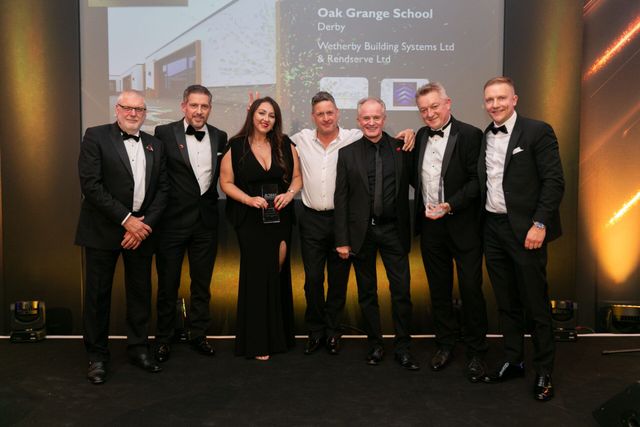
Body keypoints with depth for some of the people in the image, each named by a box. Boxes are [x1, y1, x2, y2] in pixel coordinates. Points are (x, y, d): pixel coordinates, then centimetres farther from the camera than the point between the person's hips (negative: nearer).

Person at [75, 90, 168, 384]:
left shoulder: (155, 145, 10)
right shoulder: (96, 137, -4)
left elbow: (162, 189, 7)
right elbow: (90, 185, -12)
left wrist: (144, 225, -6)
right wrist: (126, 219, -15)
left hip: (141, 228, 4)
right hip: (103, 230, -4)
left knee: (140, 293, 10)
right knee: (98, 294, 5)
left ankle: (139, 348, 26)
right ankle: (97, 356, 19)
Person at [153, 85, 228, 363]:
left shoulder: (219, 137, 6)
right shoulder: (165, 133, -5)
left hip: (206, 222, 3)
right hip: (173, 221, -3)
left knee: (202, 284, 14)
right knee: (168, 284, 10)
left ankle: (198, 335, 30)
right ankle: (164, 338, 27)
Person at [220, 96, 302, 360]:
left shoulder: (285, 146, 5)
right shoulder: (236, 147, -2)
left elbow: (297, 177, 9)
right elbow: (226, 183, -1)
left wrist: (289, 194, -11)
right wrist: (249, 199, -15)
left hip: (280, 218, 3)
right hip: (250, 220, -3)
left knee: (279, 274, 7)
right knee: (257, 275, -1)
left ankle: (279, 334, 23)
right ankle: (257, 341, 11)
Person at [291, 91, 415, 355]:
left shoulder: (354, 138, -4)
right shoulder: (301, 140, 3)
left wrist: (408, 132, -15)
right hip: (312, 220, 1)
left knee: (339, 279, 11)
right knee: (313, 279, 7)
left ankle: (332, 331, 29)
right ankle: (315, 331, 26)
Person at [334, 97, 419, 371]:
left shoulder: (401, 148, 1)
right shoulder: (347, 153, 1)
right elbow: (341, 198, -1)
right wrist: (342, 240, -4)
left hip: (393, 230, 0)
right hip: (361, 232, 0)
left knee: (401, 291, 2)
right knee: (367, 292, 11)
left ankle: (403, 348, 17)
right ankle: (375, 345, 26)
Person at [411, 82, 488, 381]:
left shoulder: (470, 135, -8)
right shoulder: (421, 136, 10)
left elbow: (476, 180, -14)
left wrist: (450, 205, -22)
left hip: (462, 225, -5)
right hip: (430, 225, 5)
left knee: (471, 289, 2)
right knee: (439, 289, 15)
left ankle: (476, 352, 18)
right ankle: (445, 344, 30)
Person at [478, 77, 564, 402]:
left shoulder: (537, 131, -6)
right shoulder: (483, 138, 10)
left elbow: (554, 181, -11)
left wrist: (539, 224, -17)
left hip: (525, 230, -5)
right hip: (493, 229, 5)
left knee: (535, 302, 4)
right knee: (506, 302, 15)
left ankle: (544, 371, 19)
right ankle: (513, 362, 29)